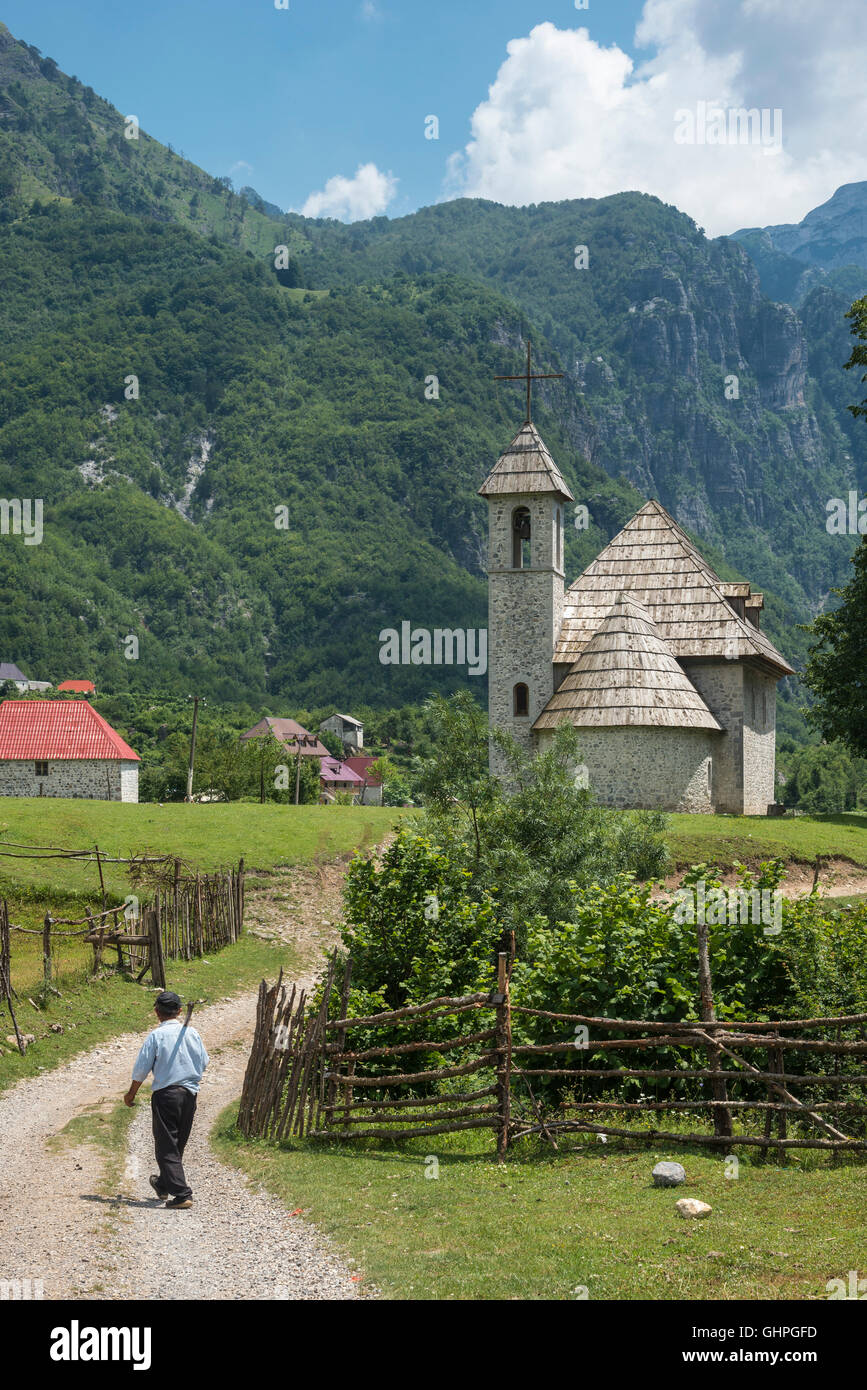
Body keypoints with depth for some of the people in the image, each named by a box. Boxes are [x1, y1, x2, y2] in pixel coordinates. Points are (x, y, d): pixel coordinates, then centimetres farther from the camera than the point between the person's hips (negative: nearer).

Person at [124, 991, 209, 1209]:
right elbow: (204, 1062, 14)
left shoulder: (156, 1035, -9)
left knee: (167, 1147, -2)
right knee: (178, 1144, 19)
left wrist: (131, 1093, 8)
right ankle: (163, 1184, 37)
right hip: (190, 1093, 5)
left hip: (165, 1094, -5)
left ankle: (182, 1194, -12)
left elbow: (141, 1068, -6)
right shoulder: (192, 1033, 3)